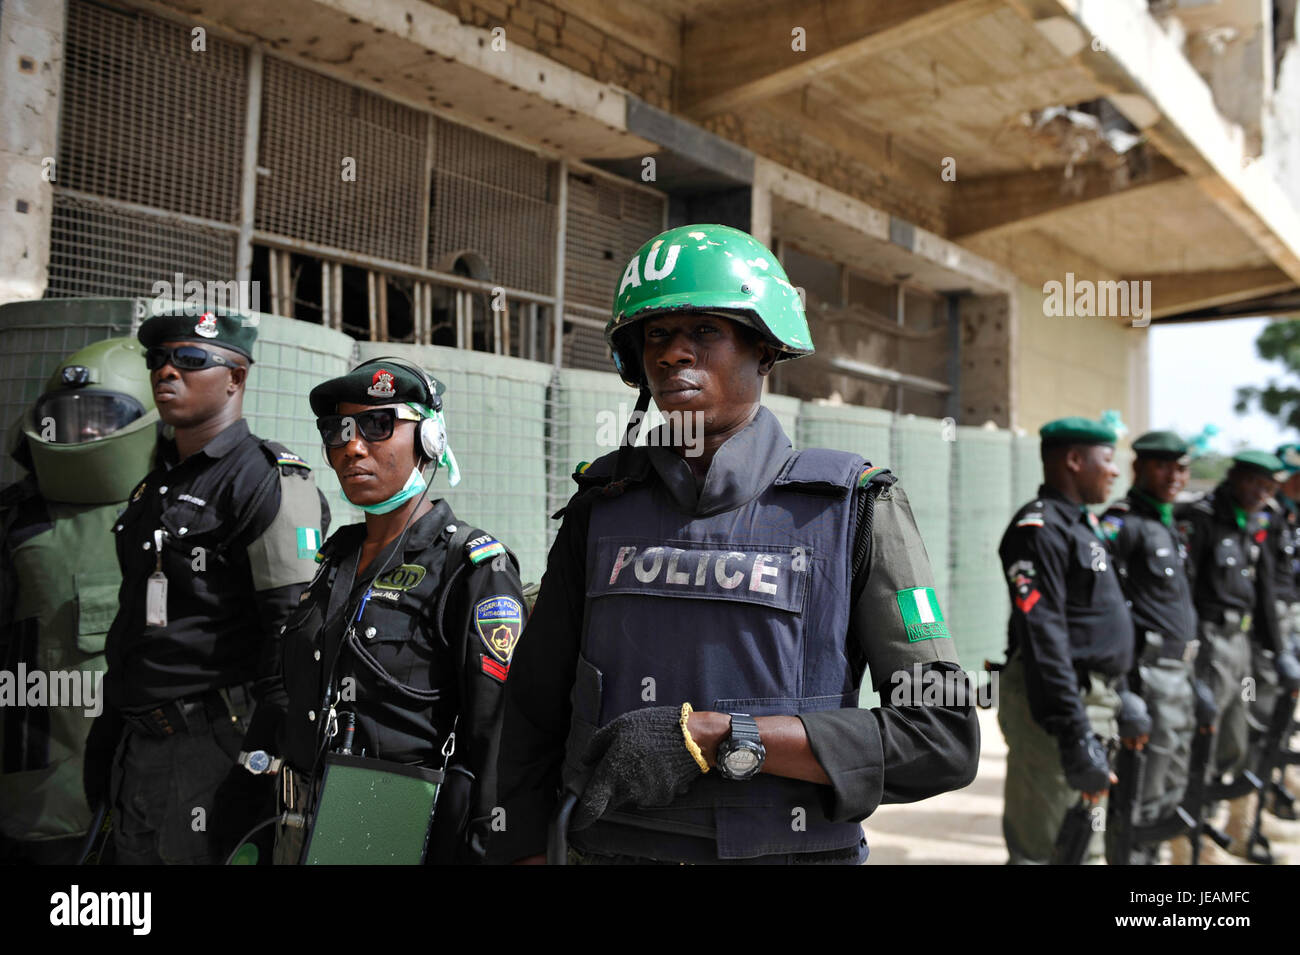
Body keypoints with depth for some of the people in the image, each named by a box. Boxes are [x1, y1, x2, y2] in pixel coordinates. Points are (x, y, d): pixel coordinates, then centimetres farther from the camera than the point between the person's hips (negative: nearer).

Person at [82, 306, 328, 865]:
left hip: (213, 746, -8)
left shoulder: (268, 484, -12)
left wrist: (257, 761, -21)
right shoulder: (155, 485, 16)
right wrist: (106, 736, 20)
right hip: (141, 745, 8)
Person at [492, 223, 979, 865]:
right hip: (608, 847, 3)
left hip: (794, 849, -2)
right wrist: (522, 851, 1)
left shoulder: (855, 507, -9)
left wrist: (714, 739, -22)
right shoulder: (601, 504, 1)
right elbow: (535, 711, 7)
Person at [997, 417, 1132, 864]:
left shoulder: (1083, 522, 16)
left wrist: (1121, 699, 20)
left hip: (1093, 704, 10)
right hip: (1060, 708, -10)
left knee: (1086, 846, 19)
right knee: (1044, 849, -5)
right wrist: (1075, 738, -27)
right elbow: (1043, 638, -24)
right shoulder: (1039, 528, -16)